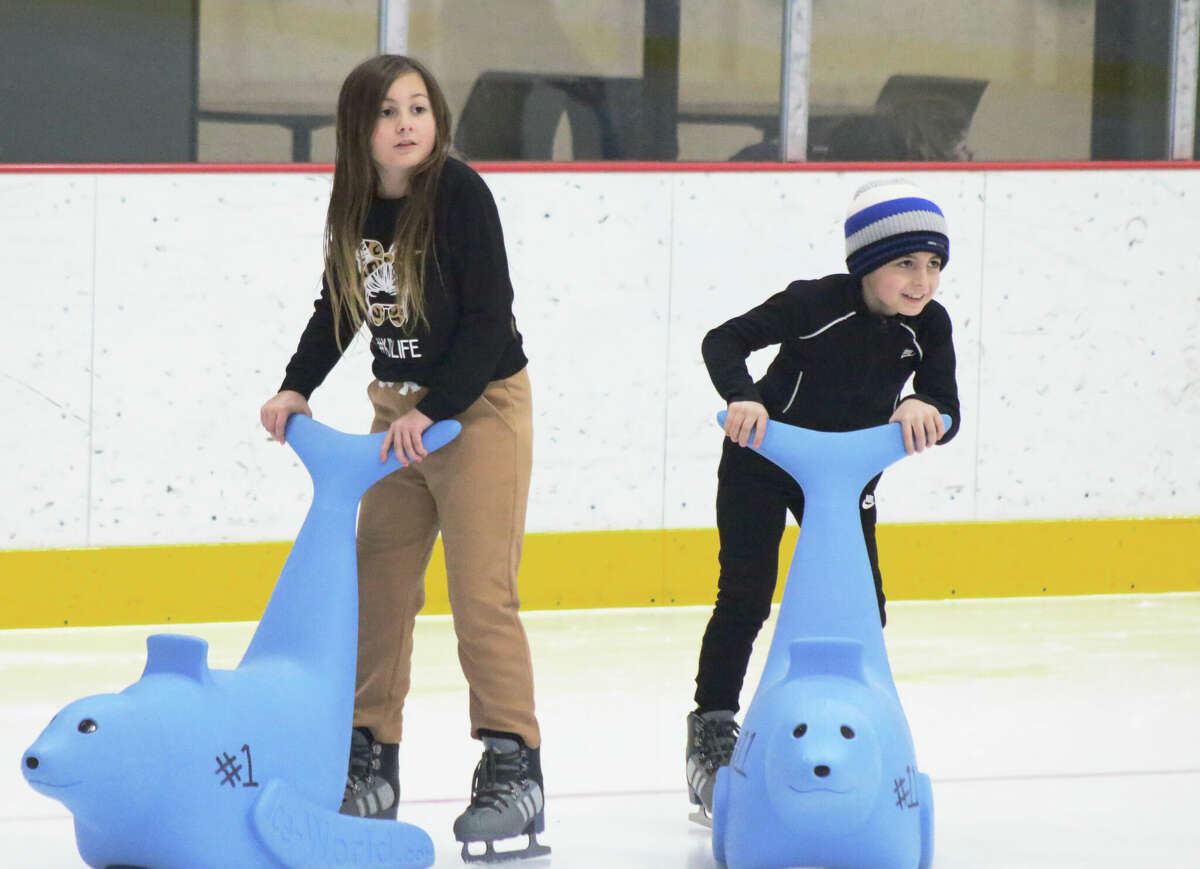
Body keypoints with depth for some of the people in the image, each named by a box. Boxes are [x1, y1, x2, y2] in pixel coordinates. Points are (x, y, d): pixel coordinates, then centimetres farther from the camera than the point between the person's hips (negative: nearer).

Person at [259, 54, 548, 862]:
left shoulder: (460, 193, -17)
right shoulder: (357, 206, 1)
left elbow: (489, 318, -19)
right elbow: (338, 308, 15)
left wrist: (433, 411, -24)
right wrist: (296, 388, 3)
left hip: (482, 403, -6)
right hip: (399, 407, 6)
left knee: (482, 590, -11)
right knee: (379, 582, 8)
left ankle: (513, 767, -7)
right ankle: (370, 759, 17)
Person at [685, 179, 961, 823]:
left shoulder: (927, 326, -15)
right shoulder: (818, 304, -28)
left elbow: (946, 416, -18)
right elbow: (725, 340, -30)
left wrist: (921, 408, -42)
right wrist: (743, 397, -48)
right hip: (762, 458, -5)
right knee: (746, 598, -9)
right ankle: (711, 736, 0)